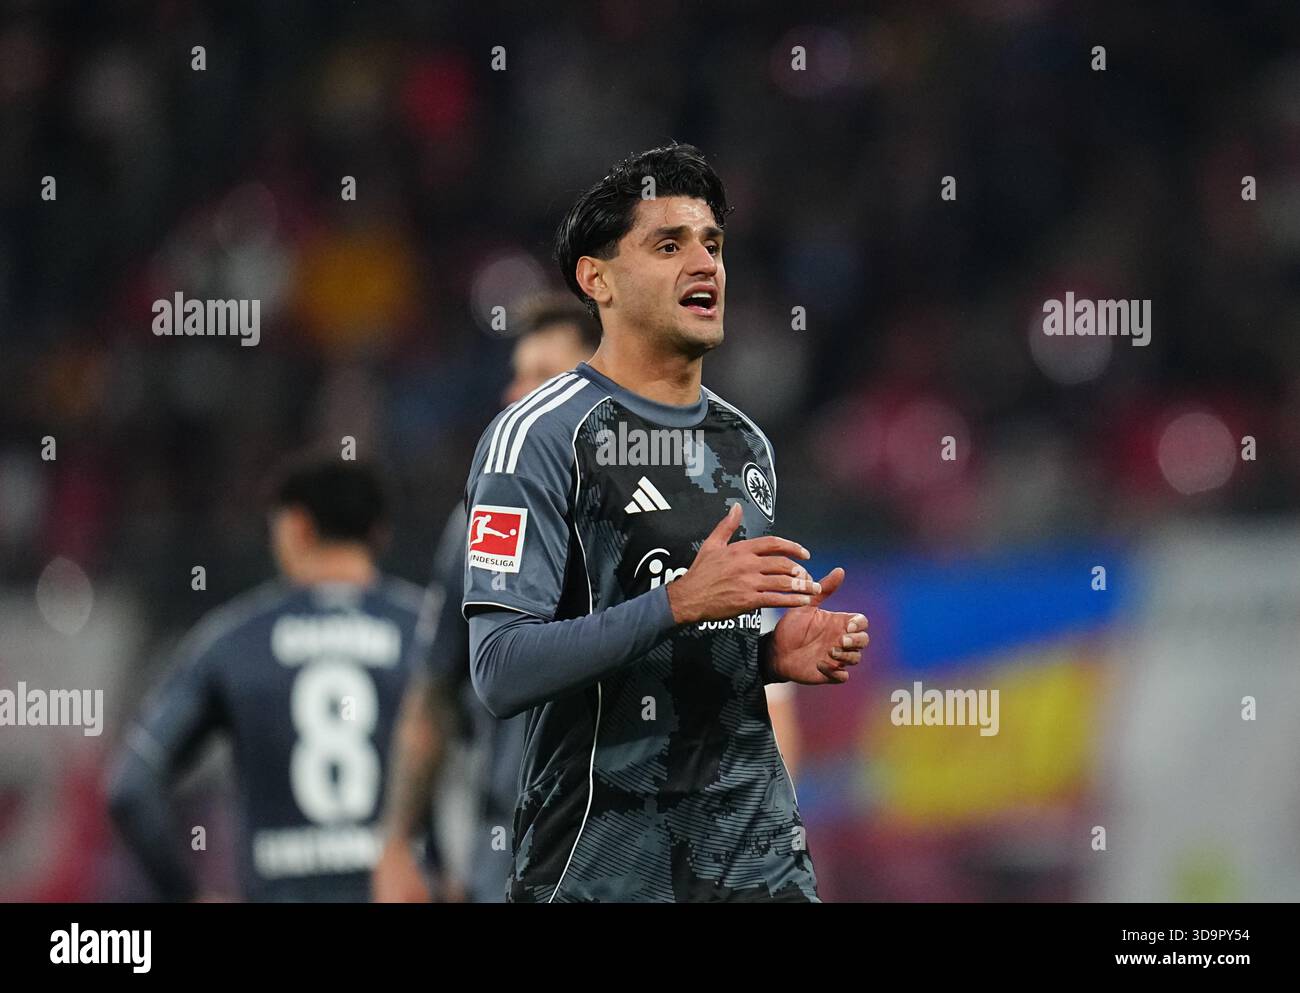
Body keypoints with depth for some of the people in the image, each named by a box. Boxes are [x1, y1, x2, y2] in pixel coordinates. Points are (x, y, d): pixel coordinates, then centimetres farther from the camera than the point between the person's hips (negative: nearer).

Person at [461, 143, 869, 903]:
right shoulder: (540, 437, -9)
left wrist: (779, 656, 3)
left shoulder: (746, 444, 14)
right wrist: (680, 601, -26)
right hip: (604, 862, -6)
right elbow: (503, 672, -18)